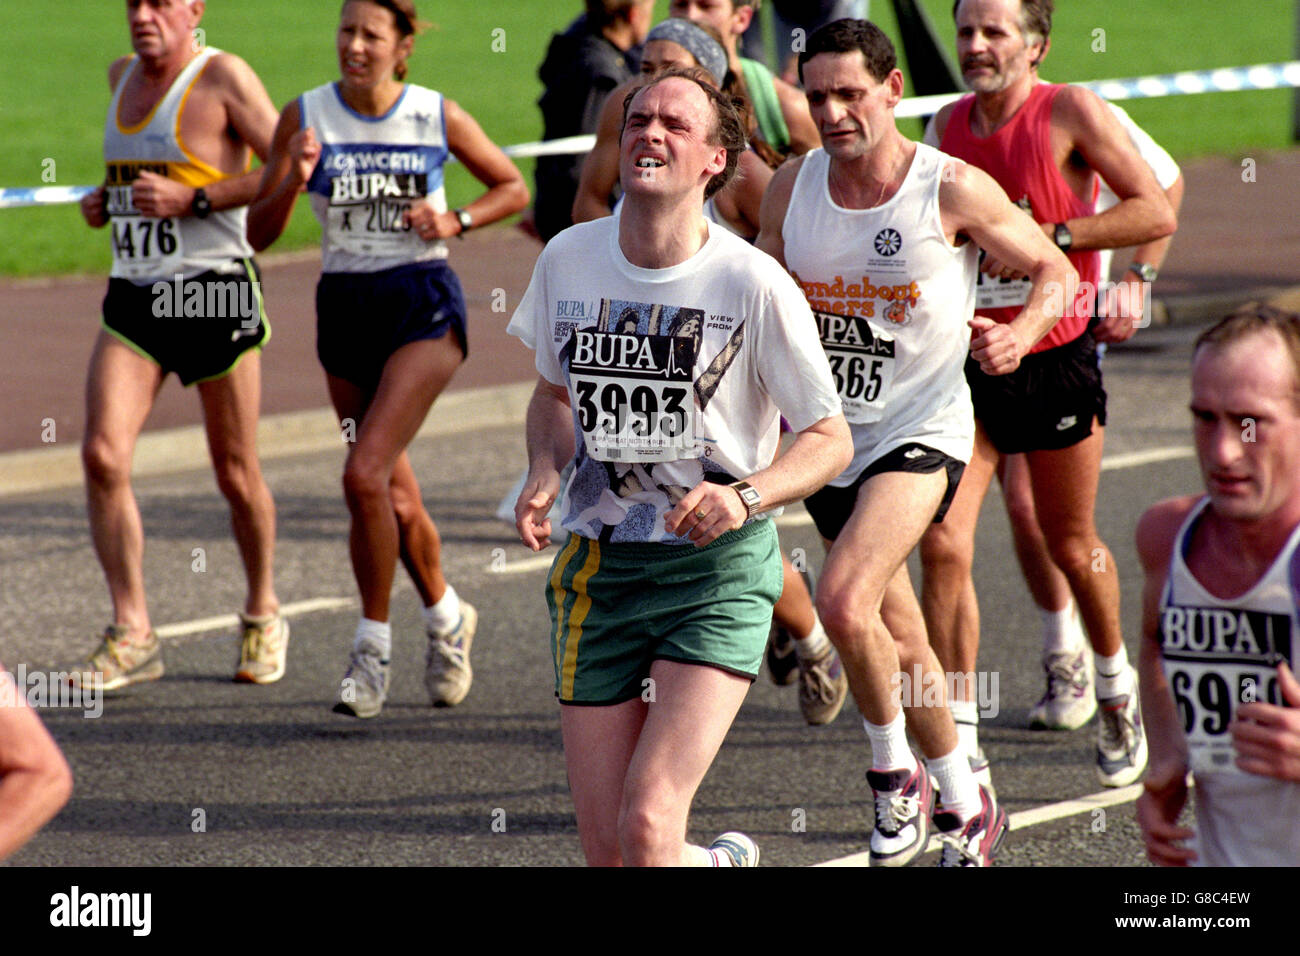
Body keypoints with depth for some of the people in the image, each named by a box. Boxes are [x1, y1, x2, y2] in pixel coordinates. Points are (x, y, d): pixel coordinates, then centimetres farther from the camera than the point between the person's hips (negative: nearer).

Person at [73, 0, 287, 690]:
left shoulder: (223, 76, -7)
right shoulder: (123, 76, 13)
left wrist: (191, 199, -18)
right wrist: (106, 201, 11)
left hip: (214, 295, -5)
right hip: (134, 297, 5)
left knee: (236, 475, 6)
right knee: (102, 455, -13)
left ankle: (262, 616, 29)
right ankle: (132, 637, -8)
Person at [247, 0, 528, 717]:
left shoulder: (437, 116, -4)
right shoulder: (305, 117, -1)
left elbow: (513, 187, 10)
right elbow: (258, 233, -2)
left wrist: (456, 221, -7)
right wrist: (295, 180, -20)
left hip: (423, 307, -3)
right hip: (343, 309, 4)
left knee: (365, 475, -19)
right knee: (394, 497, 12)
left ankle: (373, 649, -7)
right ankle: (446, 617, 38)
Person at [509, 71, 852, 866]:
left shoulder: (754, 285, -11)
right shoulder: (568, 259, 2)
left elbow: (830, 439, -4)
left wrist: (745, 497, -22)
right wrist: (545, 472, -1)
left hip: (719, 569, -4)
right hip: (597, 567, 4)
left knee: (648, 825, -20)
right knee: (609, 851, 2)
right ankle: (723, 863, 34)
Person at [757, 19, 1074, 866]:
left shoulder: (952, 189, -13)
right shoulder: (792, 186, 0)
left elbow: (1055, 271, -1)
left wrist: (1020, 334, -21)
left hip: (920, 431, -5)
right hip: (827, 438, 5)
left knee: (844, 601, -25)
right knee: (898, 645, 16)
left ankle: (895, 772, -5)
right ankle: (966, 806, 35)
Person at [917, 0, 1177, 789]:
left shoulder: (1071, 112, -11)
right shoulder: (948, 125, 4)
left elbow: (1156, 212, -14)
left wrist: (1051, 236, -21)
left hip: (1056, 361, -3)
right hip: (965, 362, 3)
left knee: (1072, 547, 13)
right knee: (944, 546, -10)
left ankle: (1118, 691, 40)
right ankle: (958, 738, -6)